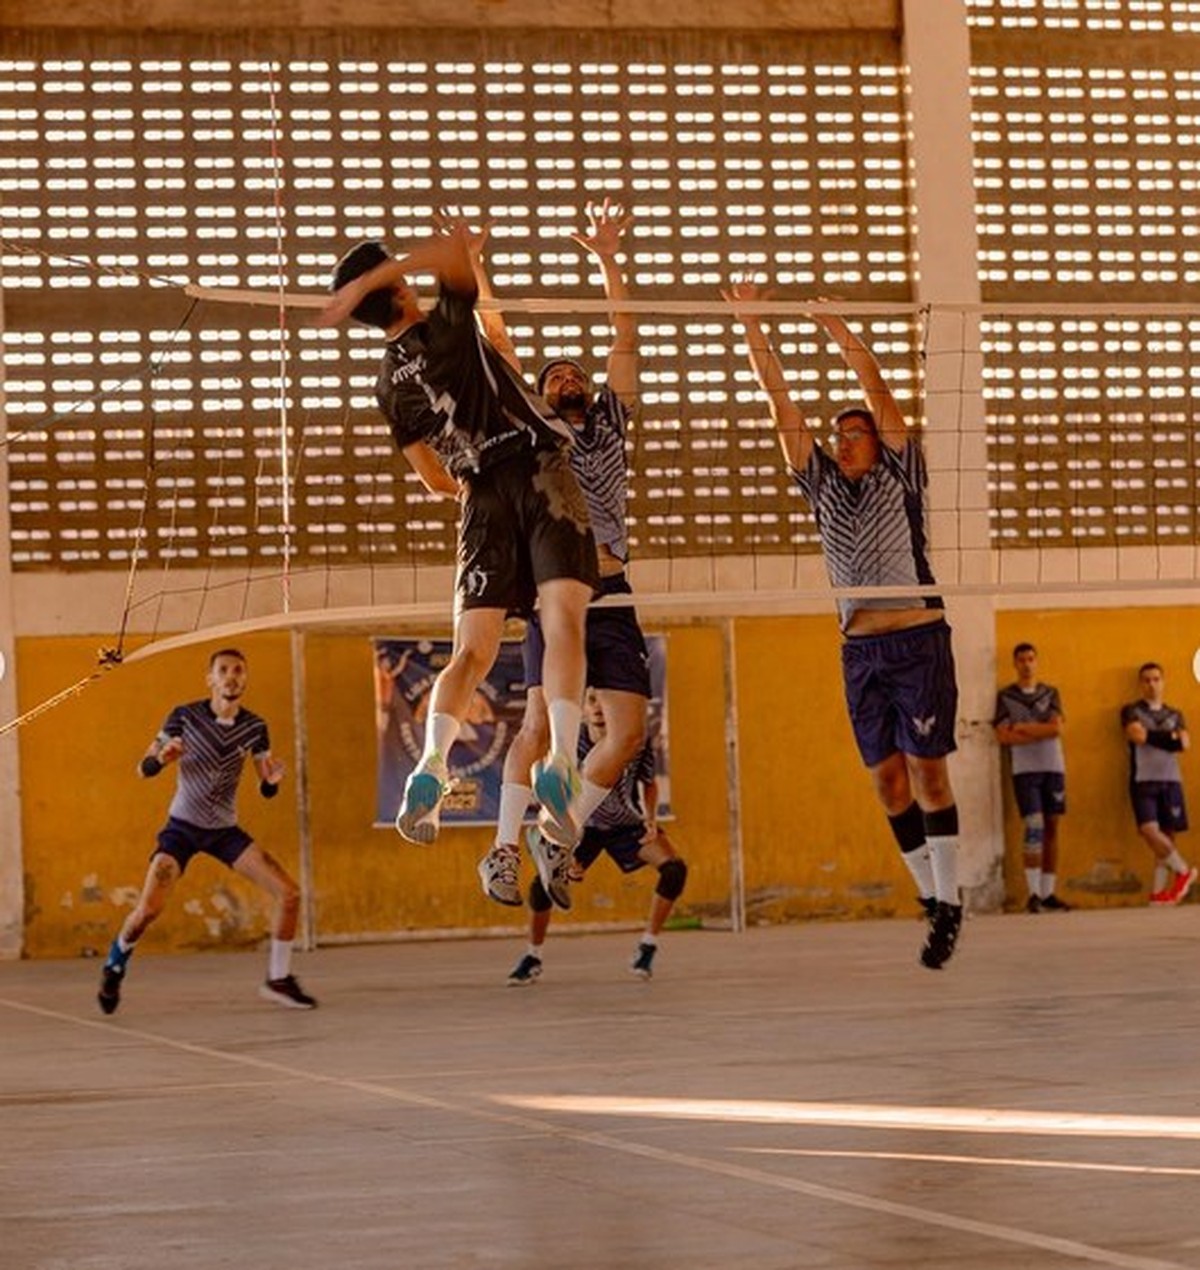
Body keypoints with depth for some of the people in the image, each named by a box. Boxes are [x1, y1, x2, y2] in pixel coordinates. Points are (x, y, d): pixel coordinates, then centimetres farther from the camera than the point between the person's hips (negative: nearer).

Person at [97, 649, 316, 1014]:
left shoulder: (254, 727, -4)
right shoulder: (185, 716, -13)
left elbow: (266, 791, 0)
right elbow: (144, 768, -9)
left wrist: (273, 780, -24)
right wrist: (162, 758, -32)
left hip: (225, 830, 3)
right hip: (182, 827, -3)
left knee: (289, 894, -9)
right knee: (148, 908, -20)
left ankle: (277, 980, 9)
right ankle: (114, 967, 11)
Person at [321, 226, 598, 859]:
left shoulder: (388, 382, 16)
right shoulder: (445, 327, 3)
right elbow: (454, 245, -12)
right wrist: (373, 278, -12)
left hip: (482, 496, 5)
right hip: (539, 469, -4)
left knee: (472, 651, 2)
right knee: (563, 617, -14)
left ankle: (432, 764, -21)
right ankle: (561, 759, -33)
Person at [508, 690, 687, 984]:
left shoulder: (637, 742, -29)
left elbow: (649, 784, -7)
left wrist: (651, 819, -24)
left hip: (629, 825, 1)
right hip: (586, 826, -1)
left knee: (674, 869, -21)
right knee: (542, 884, -15)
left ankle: (648, 946, -1)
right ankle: (534, 956, 12)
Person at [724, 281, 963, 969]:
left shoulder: (900, 475, 4)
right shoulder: (823, 485, 13)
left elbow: (881, 396, -8)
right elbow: (782, 404, 7)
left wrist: (840, 330, -14)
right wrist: (751, 326, 1)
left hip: (919, 639, -5)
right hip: (860, 648, 5)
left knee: (927, 771, -8)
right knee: (890, 781, 3)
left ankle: (950, 901, -5)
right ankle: (932, 898, 11)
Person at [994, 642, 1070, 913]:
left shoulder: (1050, 694, 11)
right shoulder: (1005, 696, 5)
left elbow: (1057, 728, -2)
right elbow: (1003, 736, -6)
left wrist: (1024, 728, -8)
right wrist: (1042, 733, -8)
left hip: (1053, 767, 3)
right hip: (1024, 769, -3)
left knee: (1051, 829, 2)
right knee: (1034, 828, -13)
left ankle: (1047, 893, 6)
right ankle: (1033, 893, -13)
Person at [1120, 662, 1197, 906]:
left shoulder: (1175, 715, 17)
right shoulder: (1131, 711, 7)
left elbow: (1184, 743, 1)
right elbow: (1137, 736, -12)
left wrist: (1152, 736, -10)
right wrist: (1169, 737, -5)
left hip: (1171, 780, 4)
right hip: (1143, 781, -3)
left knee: (1168, 835, -1)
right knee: (1149, 830, -19)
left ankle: (1159, 891, 3)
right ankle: (1183, 871, -2)